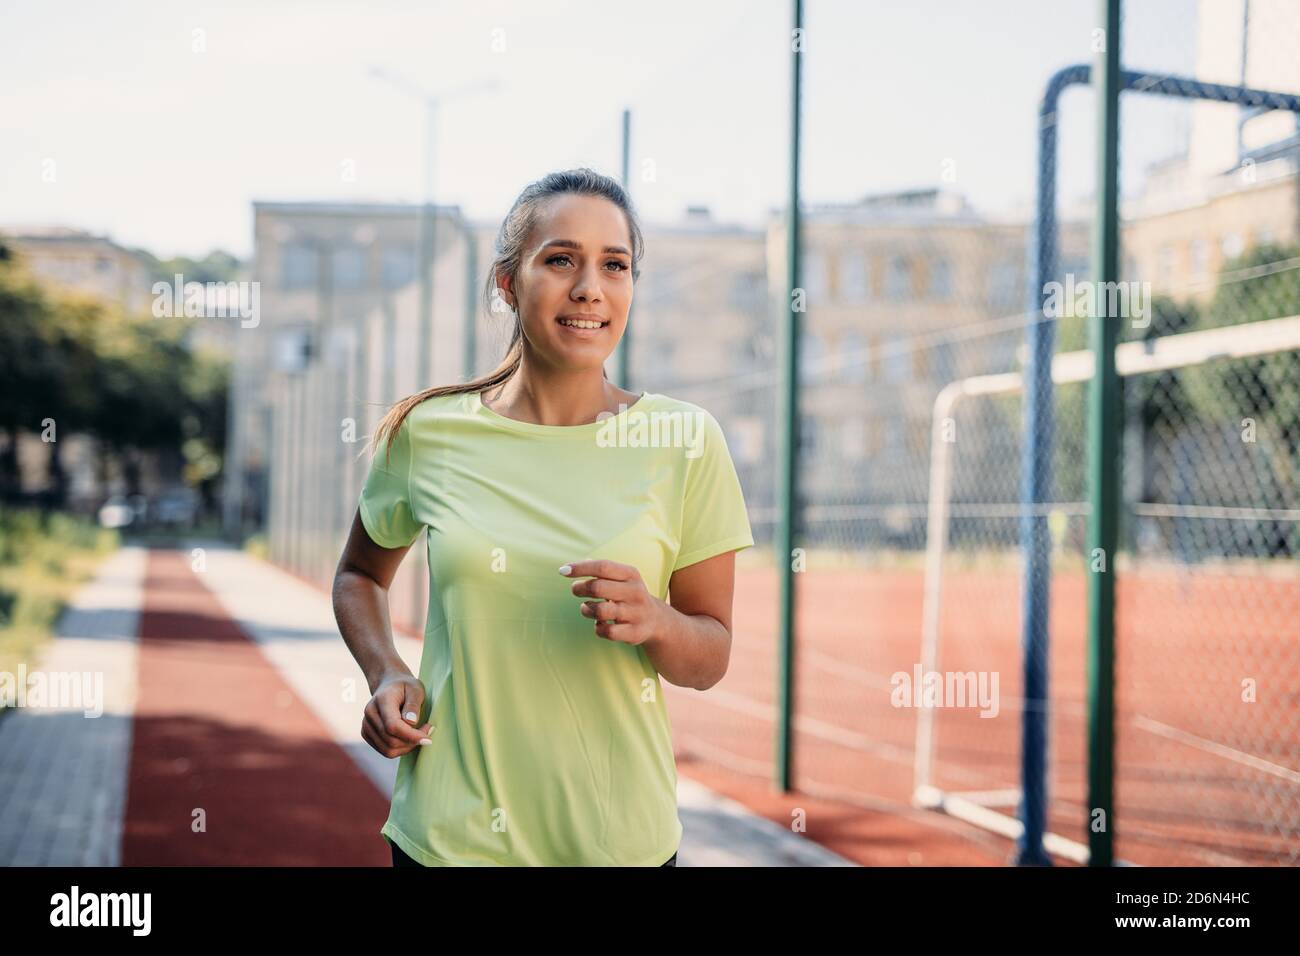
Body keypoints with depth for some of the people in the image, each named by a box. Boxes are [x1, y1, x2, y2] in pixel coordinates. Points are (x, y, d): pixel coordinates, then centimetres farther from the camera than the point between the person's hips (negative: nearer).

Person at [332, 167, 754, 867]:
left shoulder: (684, 441, -5)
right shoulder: (427, 434, -3)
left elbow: (711, 658, -1)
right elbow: (359, 574, 15)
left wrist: (653, 622, -21)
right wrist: (385, 674, -3)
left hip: (619, 835, 0)